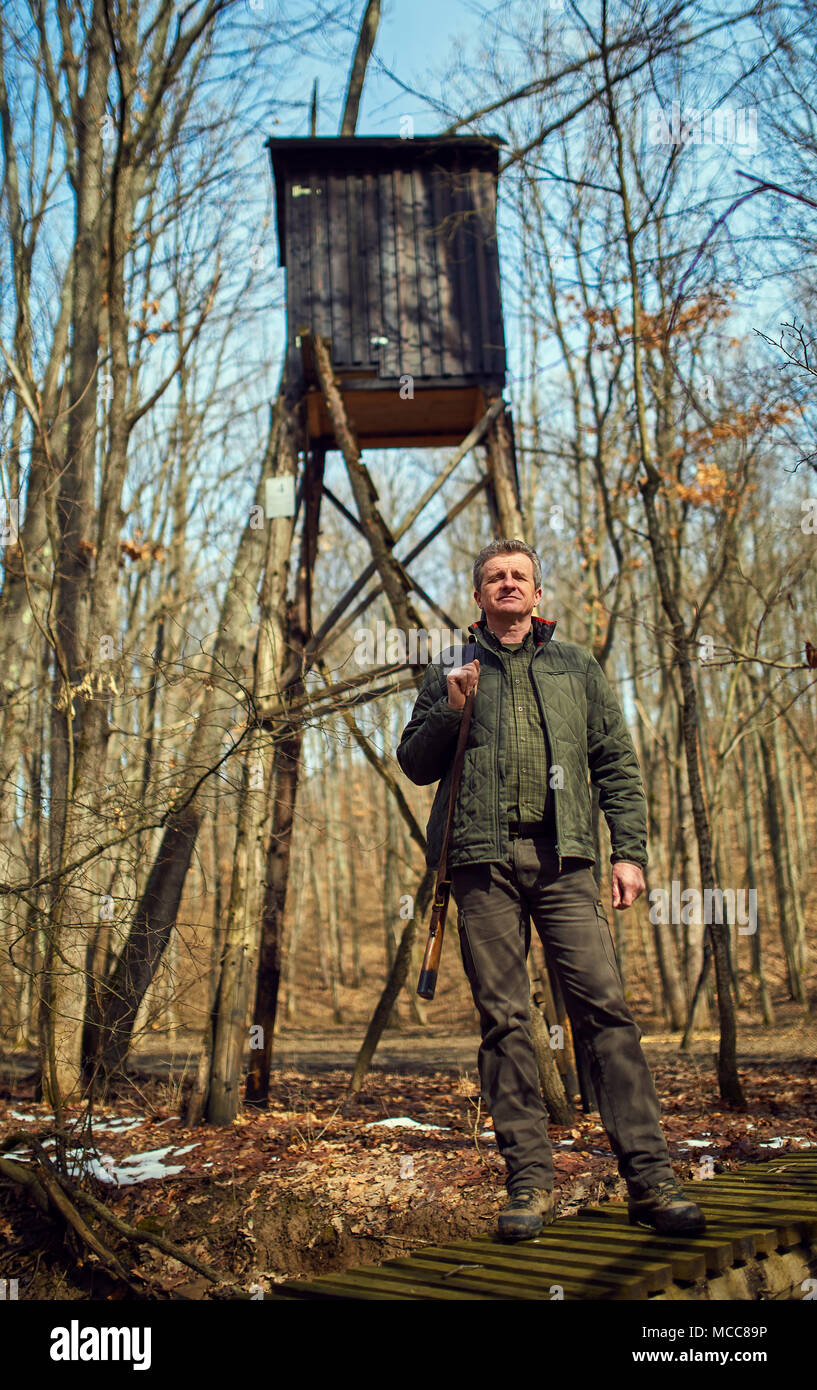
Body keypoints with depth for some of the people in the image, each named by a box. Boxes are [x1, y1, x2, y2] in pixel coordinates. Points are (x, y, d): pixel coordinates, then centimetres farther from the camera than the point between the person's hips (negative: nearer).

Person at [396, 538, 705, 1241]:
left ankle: (649, 1177, -6)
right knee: (505, 1019, -1)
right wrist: (450, 710, -2)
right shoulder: (452, 671, 18)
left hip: (563, 856, 0)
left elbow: (618, 763, 14)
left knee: (605, 1004, -9)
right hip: (483, 858, 0)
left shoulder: (577, 666, 19)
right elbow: (415, 764, 16)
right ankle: (530, 1182, 4)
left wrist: (630, 851, 3)